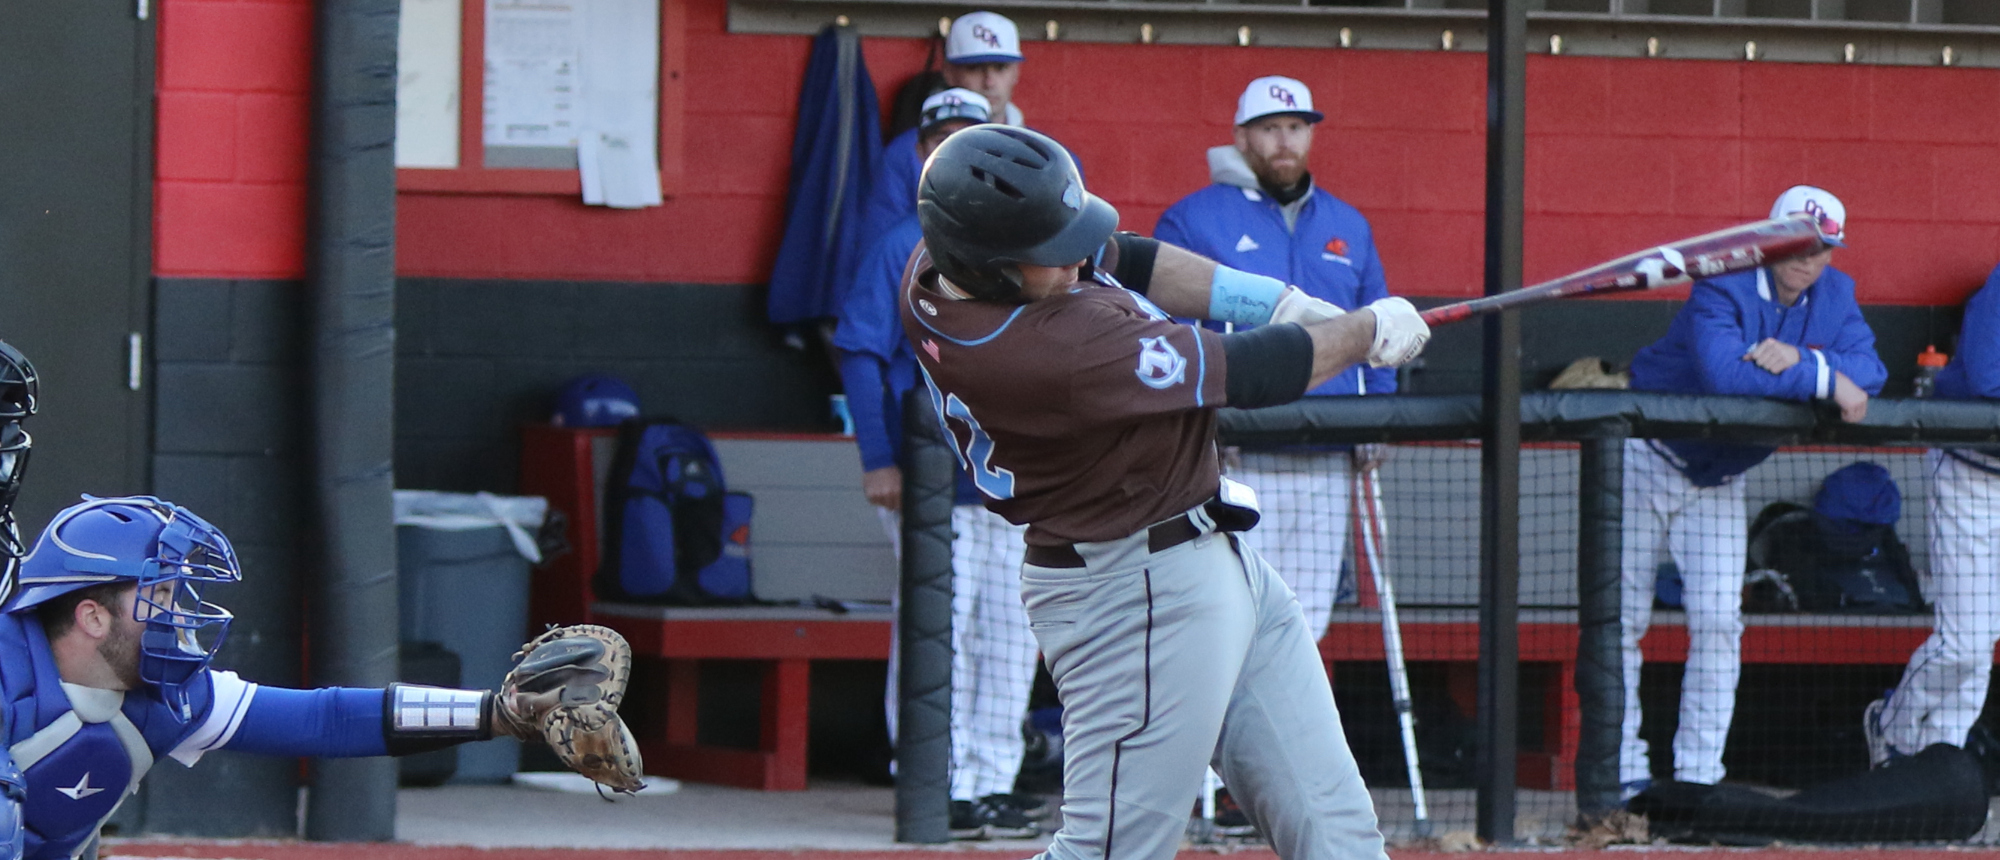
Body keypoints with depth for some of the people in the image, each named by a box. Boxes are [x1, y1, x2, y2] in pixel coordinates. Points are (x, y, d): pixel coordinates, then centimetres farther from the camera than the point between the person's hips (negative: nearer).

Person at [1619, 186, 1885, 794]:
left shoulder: (1835, 297, -3)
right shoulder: (1722, 289, -24)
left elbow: (1869, 374, -15)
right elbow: (1723, 373, -40)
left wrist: (1801, 359, -32)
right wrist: (1823, 379, -36)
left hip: (1720, 480, 5)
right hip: (1646, 462, -5)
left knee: (1718, 619, -4)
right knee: (1622, 617, -4)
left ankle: (1698, 774, 0)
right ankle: (1623, 770, 1)